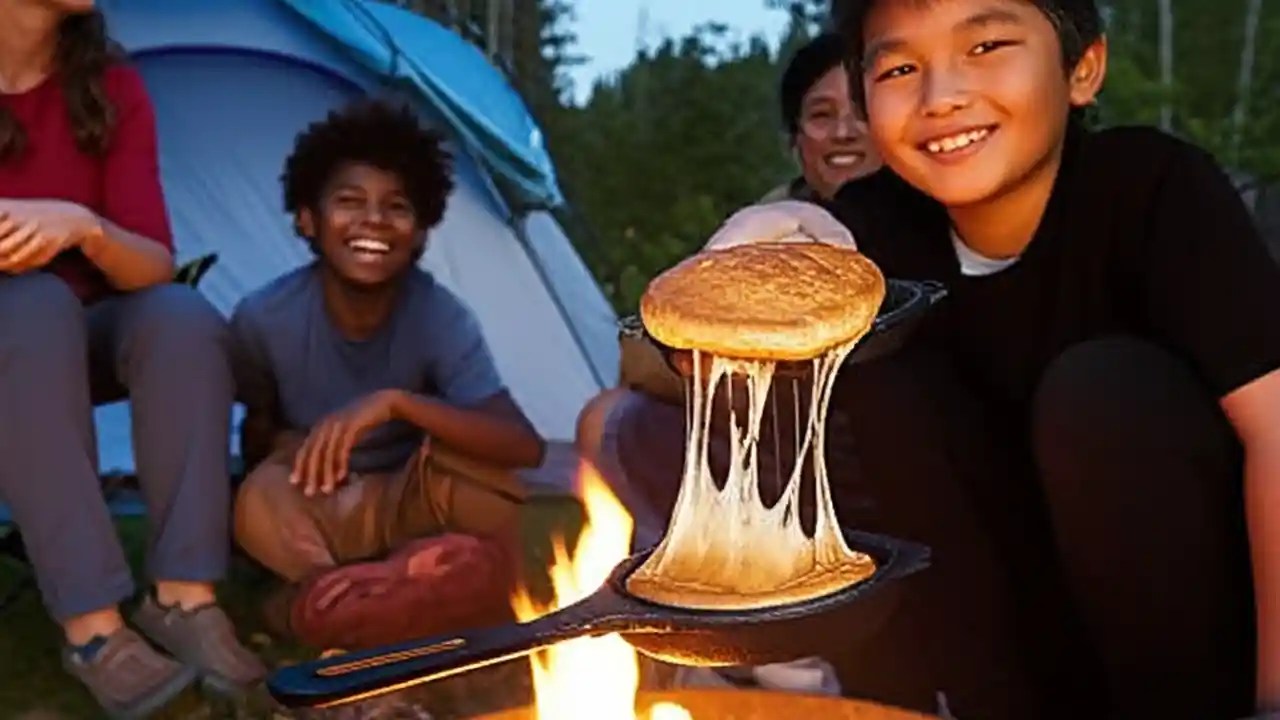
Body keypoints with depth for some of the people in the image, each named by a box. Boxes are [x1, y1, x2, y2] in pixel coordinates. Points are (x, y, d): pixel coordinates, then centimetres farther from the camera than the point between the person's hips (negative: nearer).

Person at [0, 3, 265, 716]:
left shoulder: (111, 89, -10)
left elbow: (155, 266, -16)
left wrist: (83, 226, -37)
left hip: (75, 342, 3)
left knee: (185, 316, -29)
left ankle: (183, 598, -28)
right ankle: (93, 627, -36)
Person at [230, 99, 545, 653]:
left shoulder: (440, 317, -20)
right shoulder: (265, 318, -17)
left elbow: (525, 448, -31)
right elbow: (256, 446, 0)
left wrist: (395, 401, -40)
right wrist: (290, 446, -24)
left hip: (409, 505, 0)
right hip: (317, 513, 1)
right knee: (261, 500, -34)